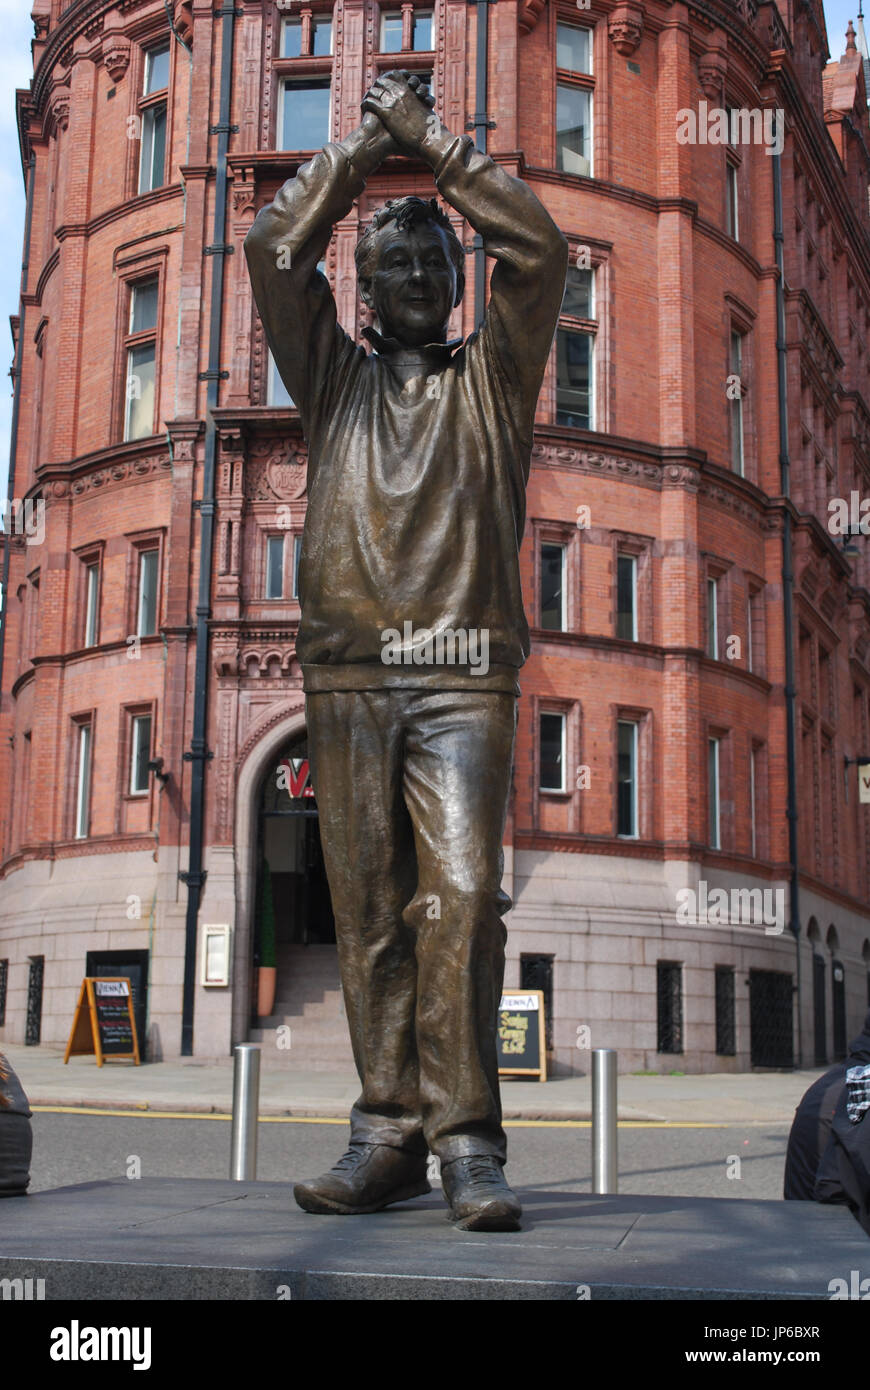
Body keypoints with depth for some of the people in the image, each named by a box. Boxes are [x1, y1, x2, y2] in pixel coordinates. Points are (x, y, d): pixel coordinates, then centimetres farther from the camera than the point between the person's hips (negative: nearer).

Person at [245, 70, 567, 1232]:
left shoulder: (491, 377, 18)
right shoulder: (336, 380, 22)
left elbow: (538, 248, 6)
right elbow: (275, 248, 13)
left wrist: (432, 139, 12)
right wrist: (365, 146, 18)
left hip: (463, 674, -2)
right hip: (348, 670, 2)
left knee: (462, 894, -14)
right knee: (369, 909, -2)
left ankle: (469, 1143, -12)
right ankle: (388, 1134, 1)